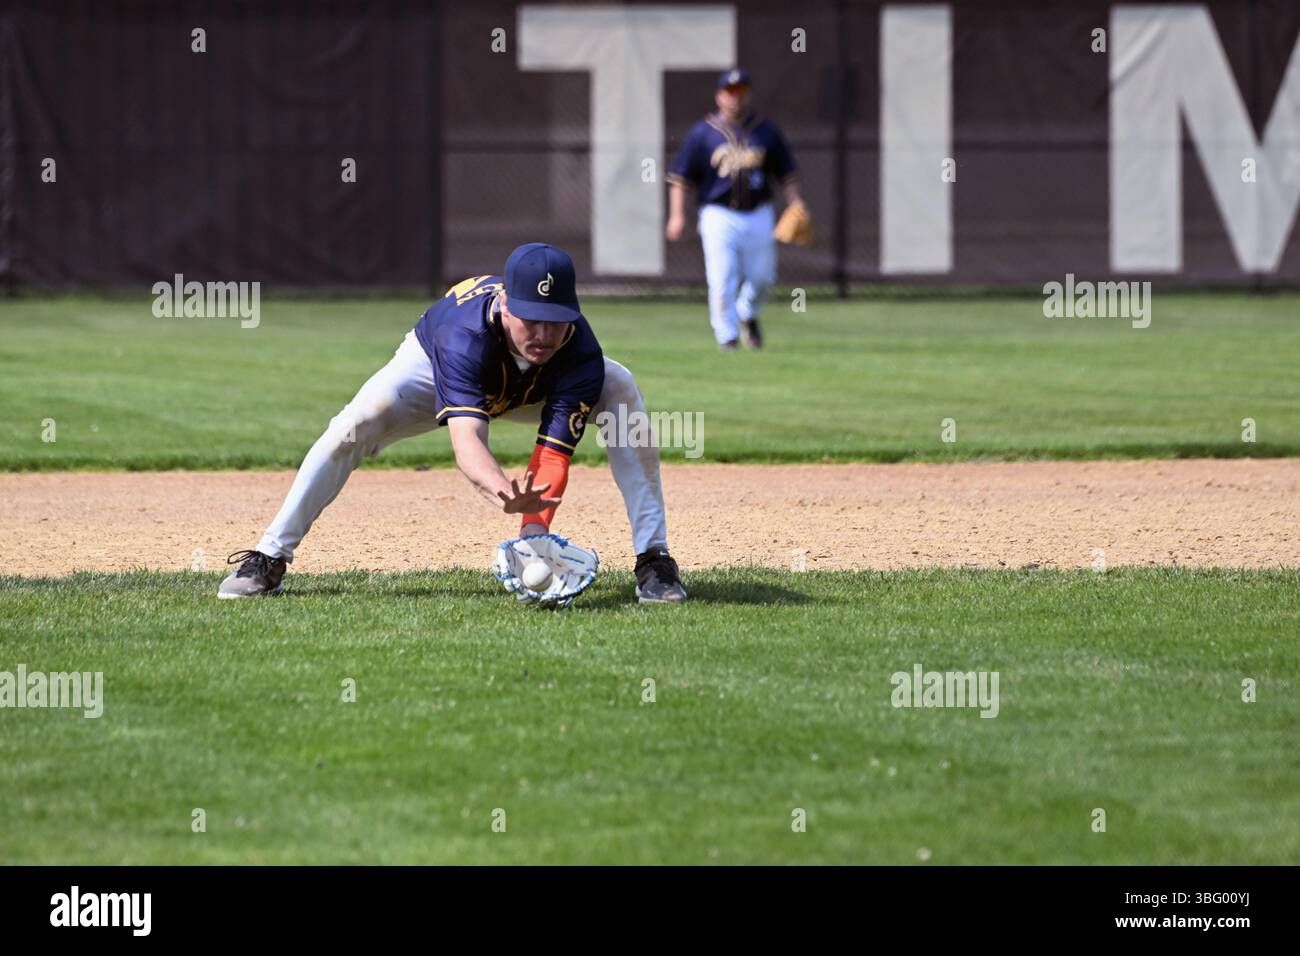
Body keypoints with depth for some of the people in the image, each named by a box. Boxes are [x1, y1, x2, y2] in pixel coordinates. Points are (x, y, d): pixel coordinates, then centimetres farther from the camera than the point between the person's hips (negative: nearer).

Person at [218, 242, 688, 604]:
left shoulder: (580, 357, -39)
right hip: (436, 366, -2)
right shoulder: (464, 334, -46)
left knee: (621, 390, -26)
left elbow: (553, 456, -42)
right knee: (359, 421, -30)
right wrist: (501, 490, -80)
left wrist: (534, 532, -60)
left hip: (542, 386, 2)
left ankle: (653, 561, -21)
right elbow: (466, 438, -59)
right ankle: (268, 559, -19)